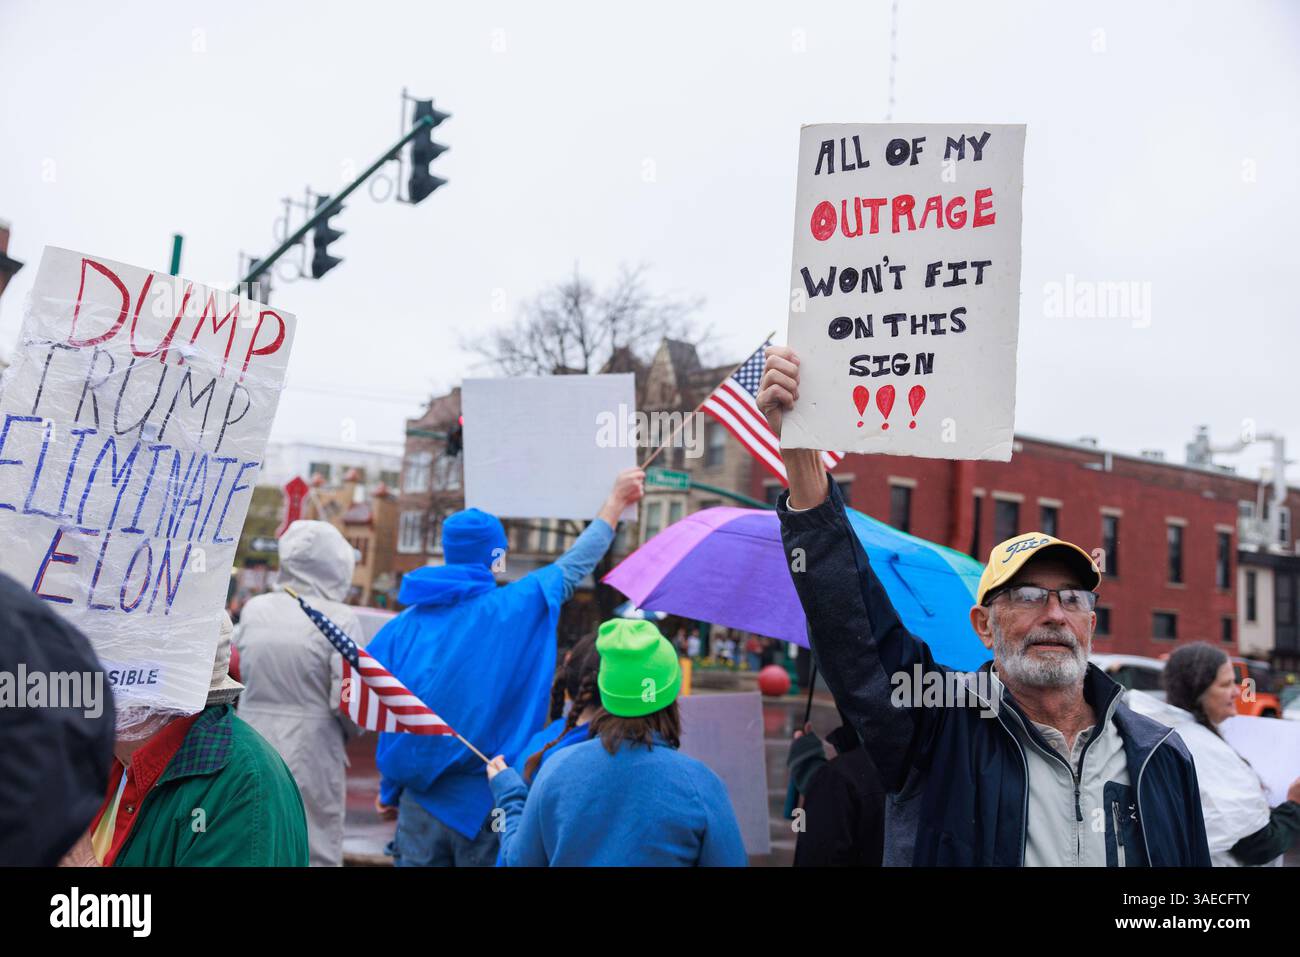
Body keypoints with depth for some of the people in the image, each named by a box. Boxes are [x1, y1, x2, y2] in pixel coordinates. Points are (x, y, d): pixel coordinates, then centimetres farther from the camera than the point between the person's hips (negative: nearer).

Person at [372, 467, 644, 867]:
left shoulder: (405, 623, 3)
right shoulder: (520, 605, -6)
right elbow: (575, 564, 6)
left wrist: (390, 786, 10)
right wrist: (616, 501, 19)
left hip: (419, 801, 3)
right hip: (487, 802, -3)